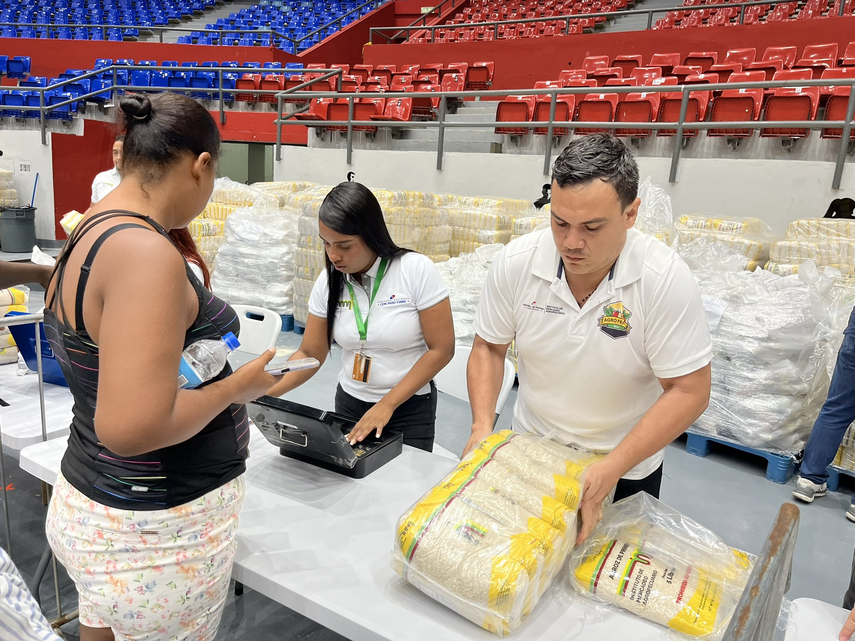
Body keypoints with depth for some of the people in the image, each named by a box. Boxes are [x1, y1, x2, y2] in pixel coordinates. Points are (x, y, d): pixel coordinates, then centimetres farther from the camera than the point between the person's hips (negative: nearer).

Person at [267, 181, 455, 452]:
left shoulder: (417, 270, -17)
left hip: (409, 407, -3)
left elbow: (441, 349, -15)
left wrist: (387, 405, -18)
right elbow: (309, 354, 1)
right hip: (349, 402, 4)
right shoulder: (329, 281, -5)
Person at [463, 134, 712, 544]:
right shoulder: (515, 263, -19)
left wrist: (610, 471, -27)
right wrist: (482, 427, -19)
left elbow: (689, 391, -22)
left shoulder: (665, 279, -26)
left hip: (627, 468, -1)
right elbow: (489, 348, -5)